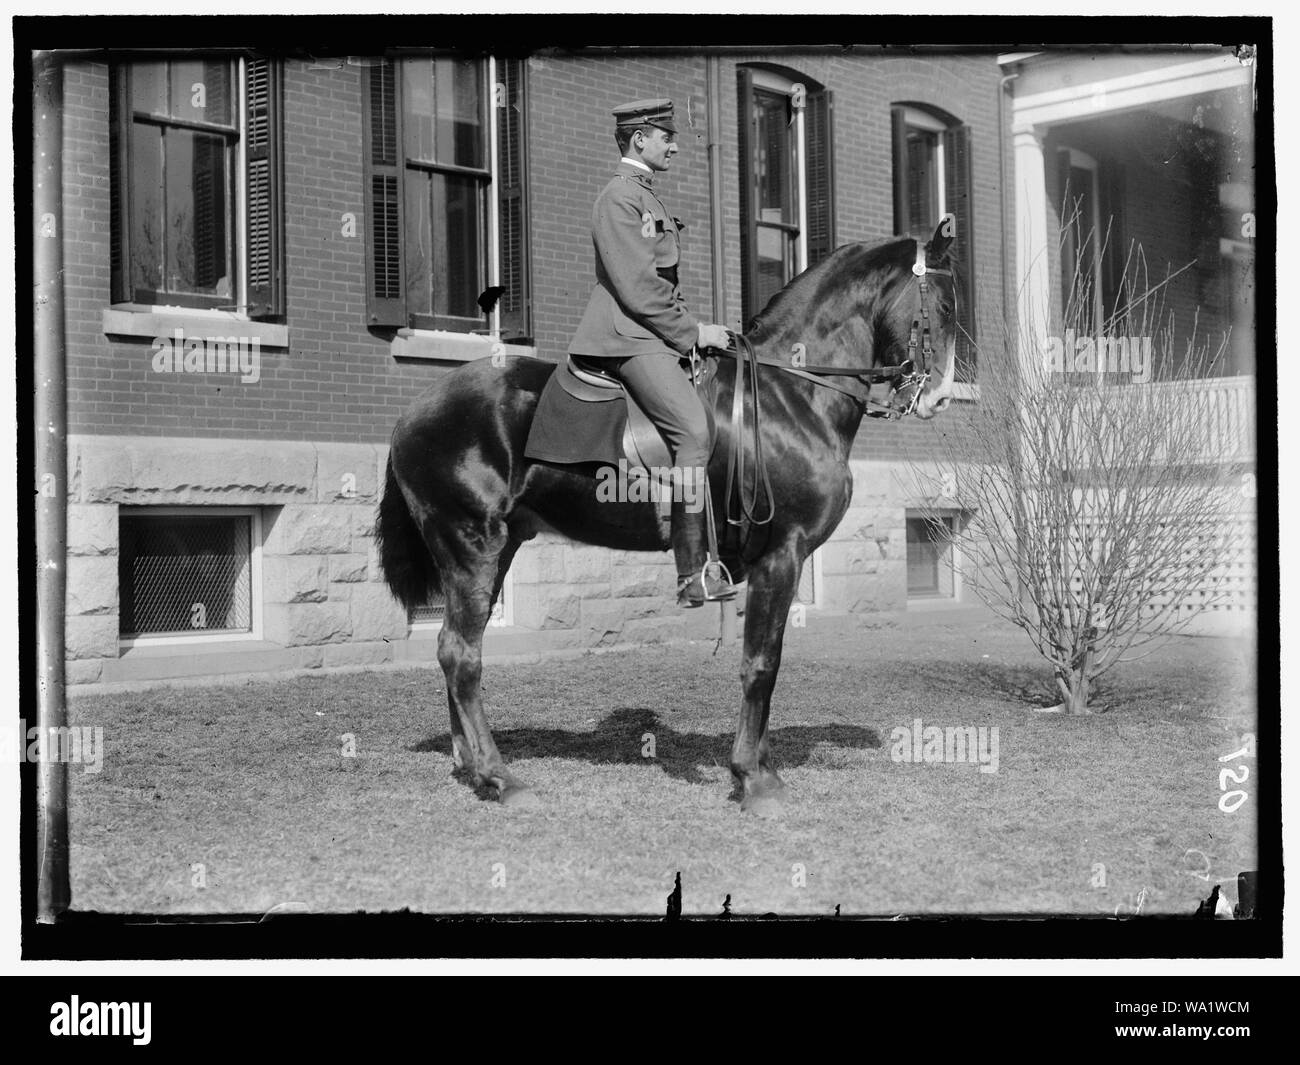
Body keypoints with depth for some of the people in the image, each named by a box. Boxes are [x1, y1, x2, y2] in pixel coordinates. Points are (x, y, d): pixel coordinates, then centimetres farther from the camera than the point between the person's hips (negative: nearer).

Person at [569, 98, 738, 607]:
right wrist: (693, 332, -11)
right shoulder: (620, 198, -10)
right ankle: (693, 577, -24)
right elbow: (638, 289, -18)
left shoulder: (645, 195, 23)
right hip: (631, 337, -11)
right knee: (694, 430, -24)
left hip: (657, 334, 11)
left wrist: (695, 328, 13)